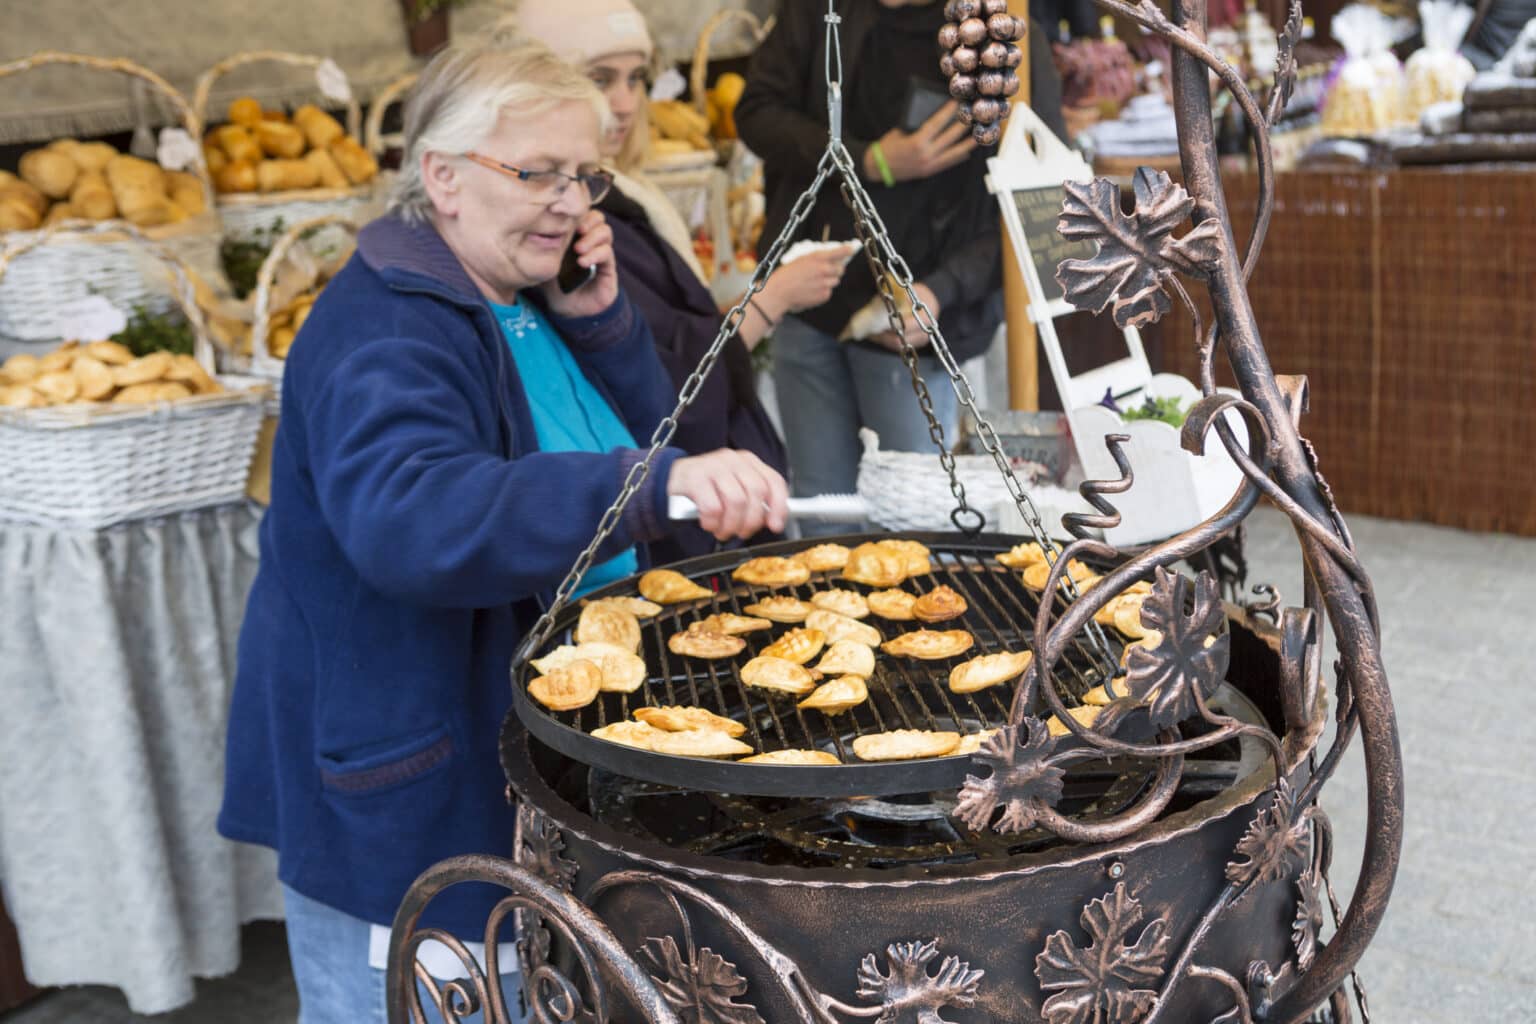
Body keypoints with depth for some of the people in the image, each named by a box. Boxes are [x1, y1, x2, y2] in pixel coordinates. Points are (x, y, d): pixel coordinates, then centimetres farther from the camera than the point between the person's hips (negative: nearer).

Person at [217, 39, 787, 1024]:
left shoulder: (529, 302, 5)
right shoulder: (387, 332, -25)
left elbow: (649, 433, 8)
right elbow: (411, 519, -44)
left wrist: (598, 317, -10)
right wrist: (658, 484, -53)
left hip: (525, 750, 9)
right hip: (404, 786, -9)